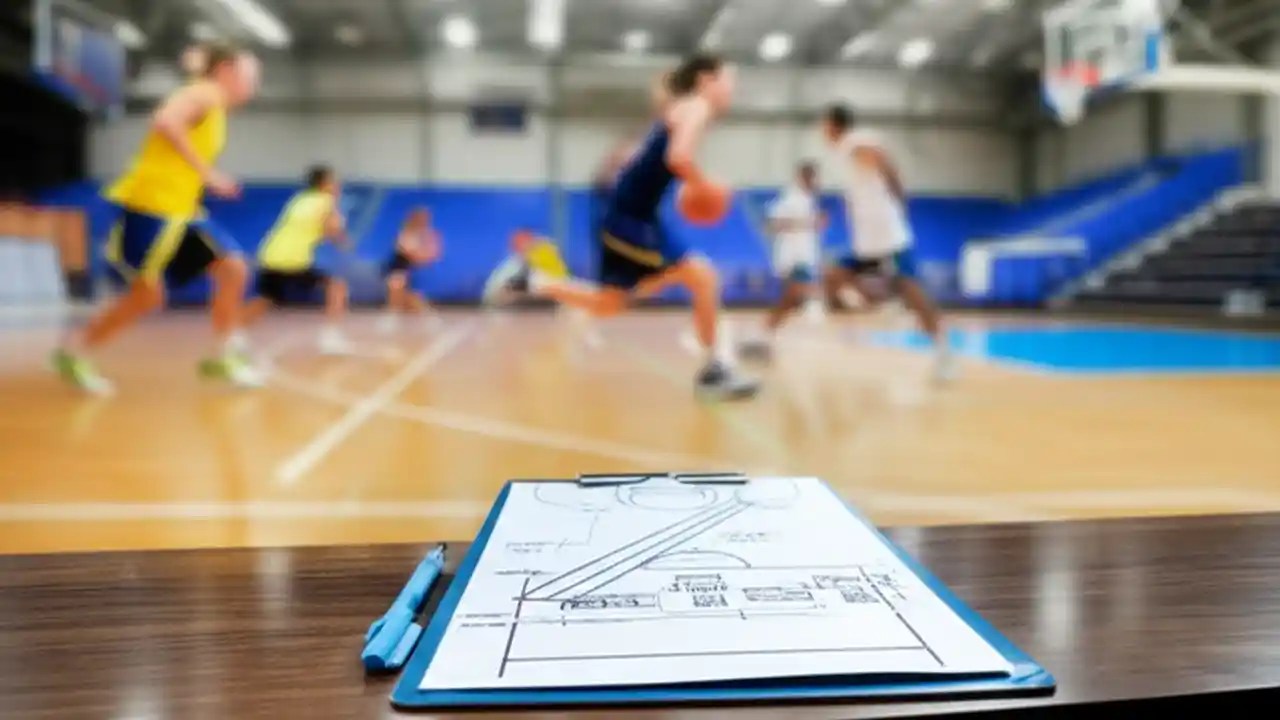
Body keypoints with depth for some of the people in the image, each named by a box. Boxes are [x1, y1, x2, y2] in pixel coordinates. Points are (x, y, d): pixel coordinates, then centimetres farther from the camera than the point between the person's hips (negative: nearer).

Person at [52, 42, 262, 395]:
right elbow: (164, 121, -27)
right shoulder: (204, 92, -8)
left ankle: (222, 356, 9)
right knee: (148, 292, -5)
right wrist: (207, 172, -23)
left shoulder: (215, 110, 19)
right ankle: (74, 351, 12)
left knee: (233, 269, 2)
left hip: (180, 208, 9)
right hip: (151, 202, -9)